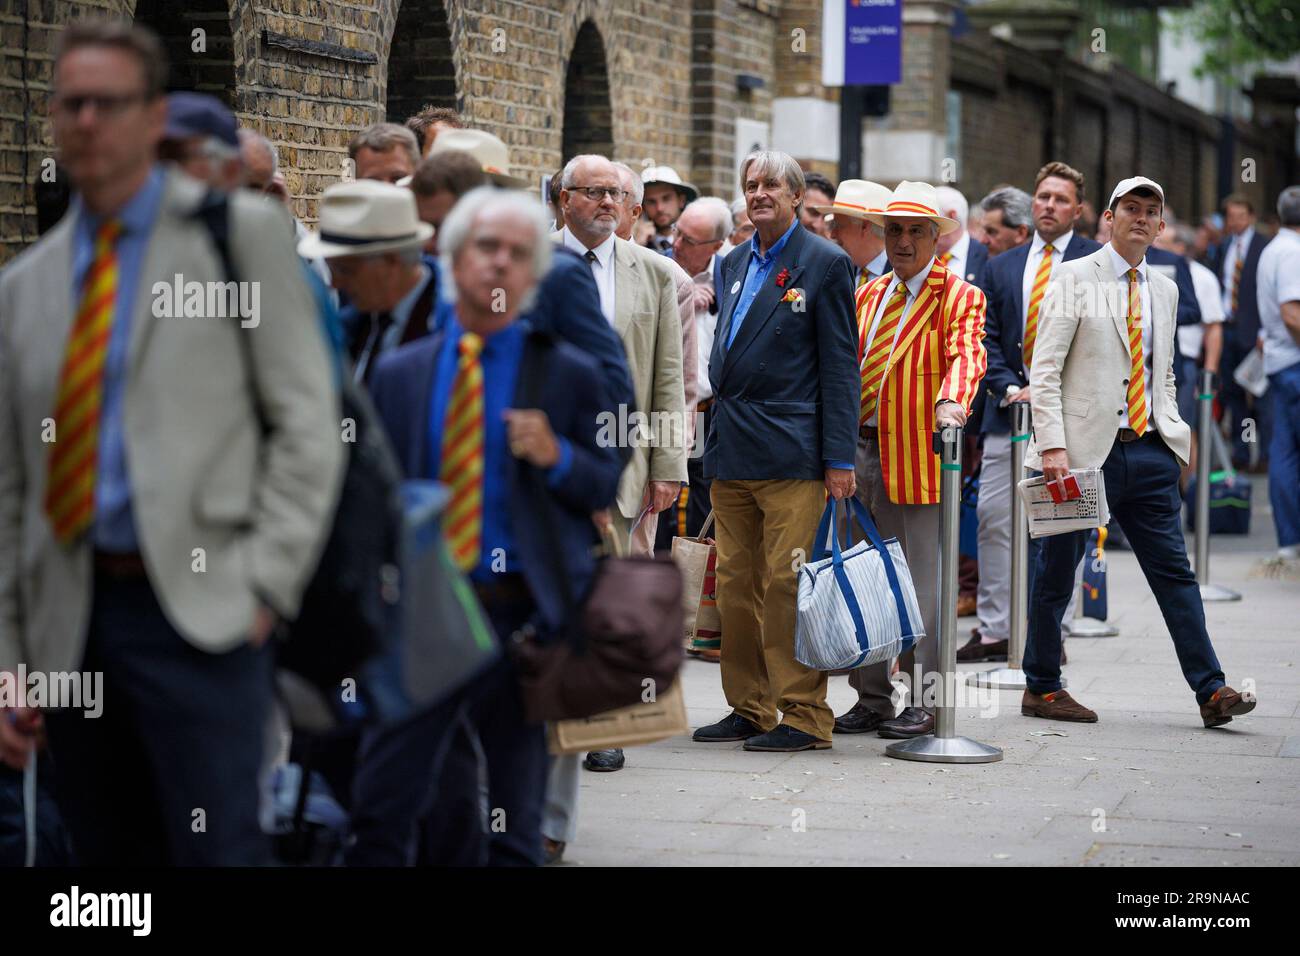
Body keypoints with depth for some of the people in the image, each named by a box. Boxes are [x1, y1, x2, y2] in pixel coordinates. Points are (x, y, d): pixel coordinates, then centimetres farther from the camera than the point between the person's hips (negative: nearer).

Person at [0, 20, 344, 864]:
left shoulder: (241, 232, 3)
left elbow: (308, 422, -2)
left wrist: (264, 583, -10)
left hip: (199, 609, -4)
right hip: (70, 623, 5)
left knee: (219, 851, -11)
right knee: (109, 854, 8)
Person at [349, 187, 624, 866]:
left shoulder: (567, 373, 4)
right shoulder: (399, 373, 9)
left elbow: (607, 486, 5)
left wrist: (556, 457, -14)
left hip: (522, 614, -1)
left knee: (516, 825, 7)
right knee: (380, 810, -2)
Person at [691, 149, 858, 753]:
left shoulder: (825, 263, -4)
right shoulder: (735, 263, 16)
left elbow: (840, 366, -6)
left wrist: (839, 458, -11)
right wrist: (718, 427, 13)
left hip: (790, 452, -7)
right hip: (731, 452, 7)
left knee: (787, 583, -7)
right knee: (736, 585, 9)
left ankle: (804, 717, -1)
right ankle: (749, 709, 18)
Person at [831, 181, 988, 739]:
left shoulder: (959, 297, 0)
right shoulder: (868, 297, 19)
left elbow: (965, 355, -17)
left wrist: (951, 401, -38)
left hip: (921, 456, -6)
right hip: (865, 451, 6)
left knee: (923, 578, -3)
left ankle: (924, 700, 4)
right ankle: (871, 698, 17)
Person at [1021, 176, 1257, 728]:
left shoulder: (1164, 290, 15)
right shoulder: (1074, 279, -2)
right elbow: (1044, 371, -7)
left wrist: (1174, 430, 8)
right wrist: (1053, 445, -17)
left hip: (1149, 453, 5)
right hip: (1086, 451, -5)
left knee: (1174, 570, 3)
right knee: (1057, 572, 5)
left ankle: (1210, 691, 3)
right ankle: (1040, 688, 17)